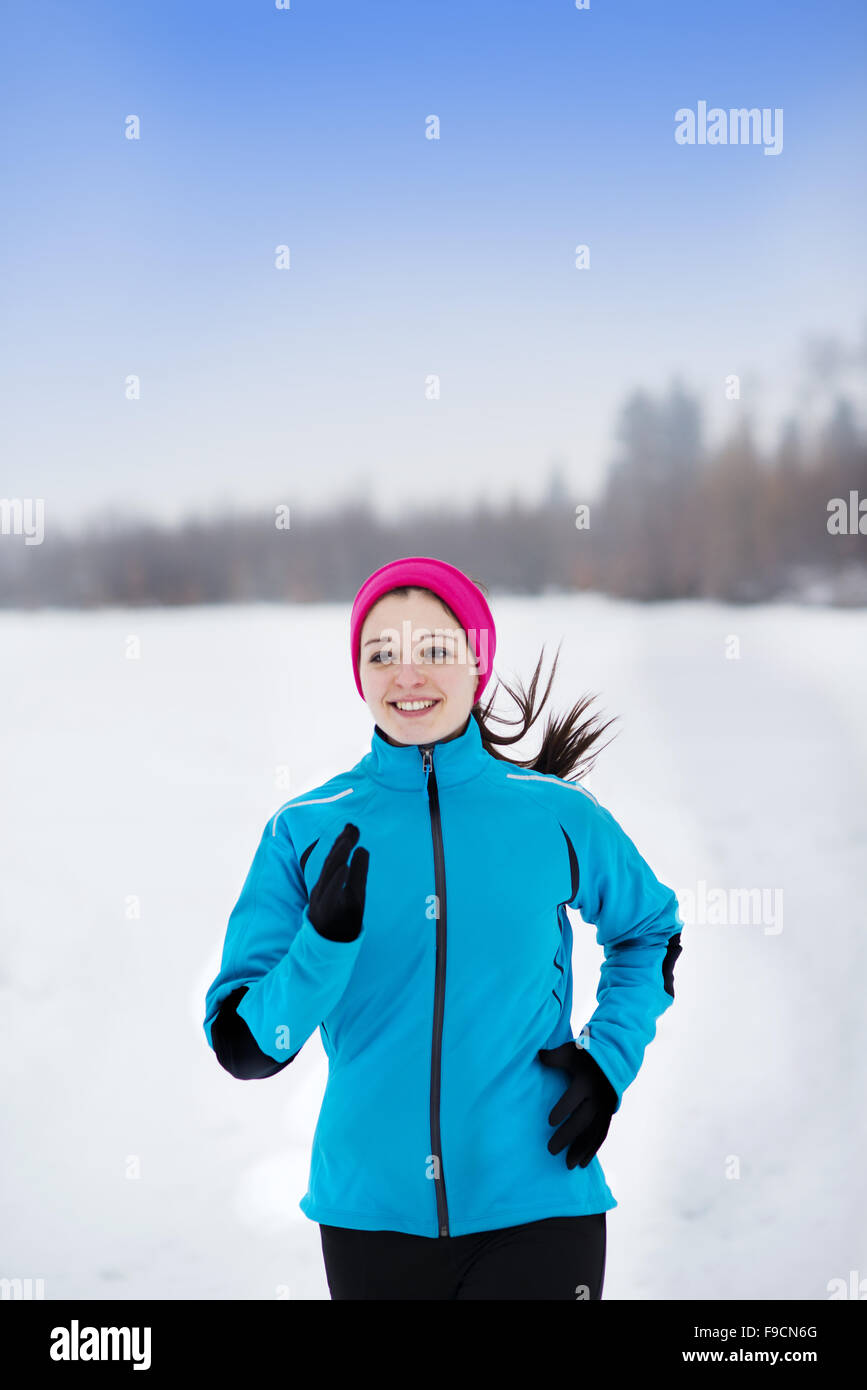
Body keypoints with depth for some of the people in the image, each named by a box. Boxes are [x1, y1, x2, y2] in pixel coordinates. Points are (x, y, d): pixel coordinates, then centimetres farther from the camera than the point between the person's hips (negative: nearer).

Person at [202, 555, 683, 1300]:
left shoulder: (558, 816, -1)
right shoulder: (307, 829, -1)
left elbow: (650, 932, 18)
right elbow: (244, 1048, -4)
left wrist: (610, 1059, 2)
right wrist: (325, 940, -21)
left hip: (536, 1209, -1)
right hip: (371, 1211, 1)